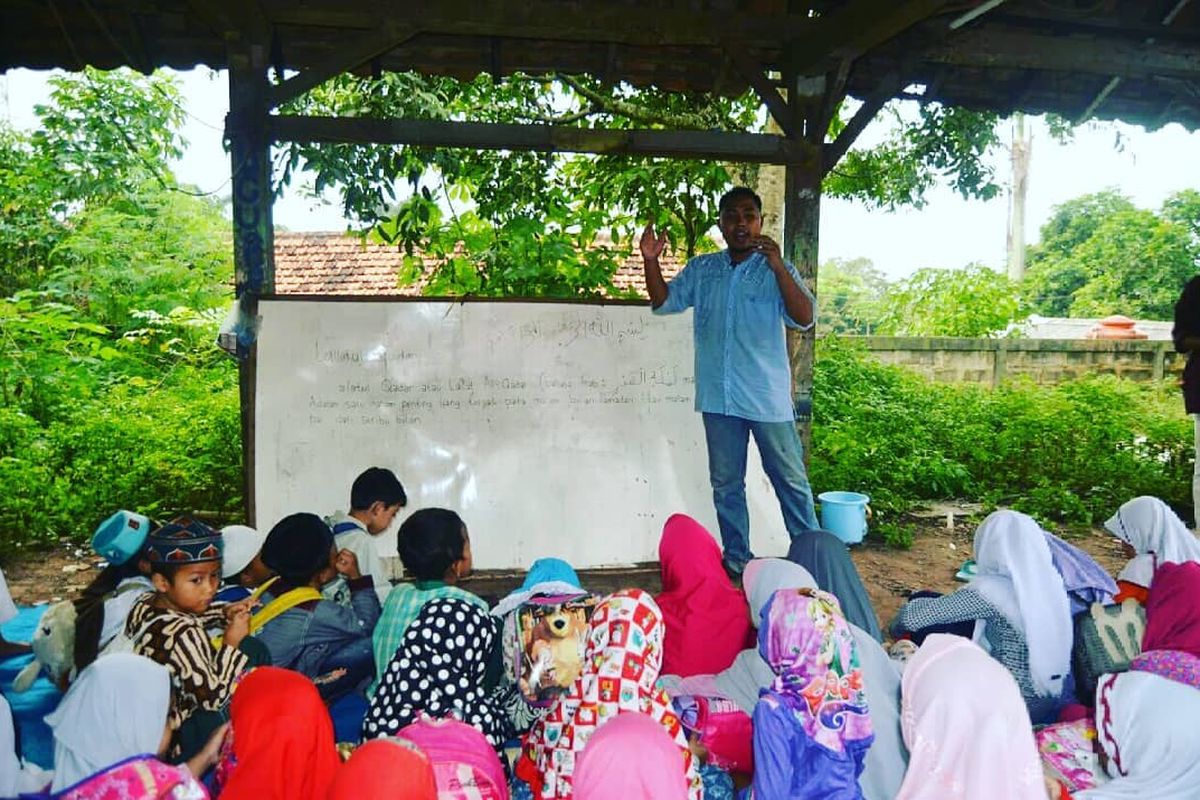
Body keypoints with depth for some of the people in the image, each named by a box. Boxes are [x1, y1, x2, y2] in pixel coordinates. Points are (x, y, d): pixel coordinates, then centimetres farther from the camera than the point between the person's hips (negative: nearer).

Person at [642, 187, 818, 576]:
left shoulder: (777, 269, -2)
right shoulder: (701, 269, 9)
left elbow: (805, 318, -13)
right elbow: (665, 302, 10)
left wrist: (778, 266, -24)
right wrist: (651, 261, -7)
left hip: (768, 397, -3)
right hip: (718, 396, 4)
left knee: (790, 481, 5)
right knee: (726, 484, 13)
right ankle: (736, 559, 26)